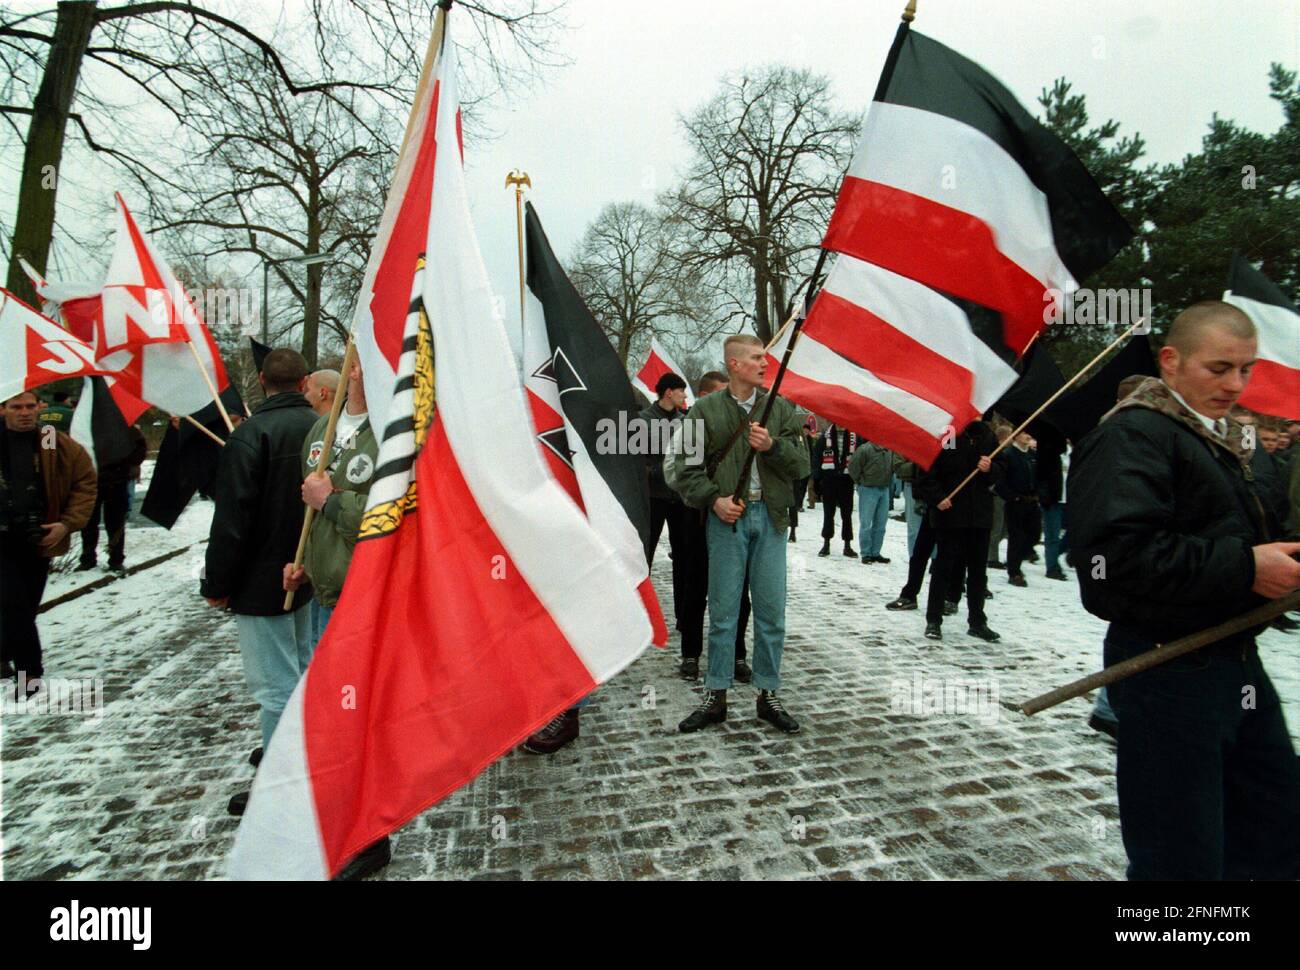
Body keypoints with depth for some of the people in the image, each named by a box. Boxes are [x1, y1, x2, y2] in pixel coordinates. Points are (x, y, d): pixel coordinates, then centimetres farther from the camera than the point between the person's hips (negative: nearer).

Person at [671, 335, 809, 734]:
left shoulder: (781, 409, 10)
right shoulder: (705, 410, 3)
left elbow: (801, 464, 6)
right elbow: (685, 467, 1)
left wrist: (772, 446, -11)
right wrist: (714, 499, -12)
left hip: (771, 517, 3)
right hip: (727, 517, -2)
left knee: (771, 609, 6)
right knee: (723, 609, 3)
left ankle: (768, 694, 19)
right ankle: (715, 696, 15)